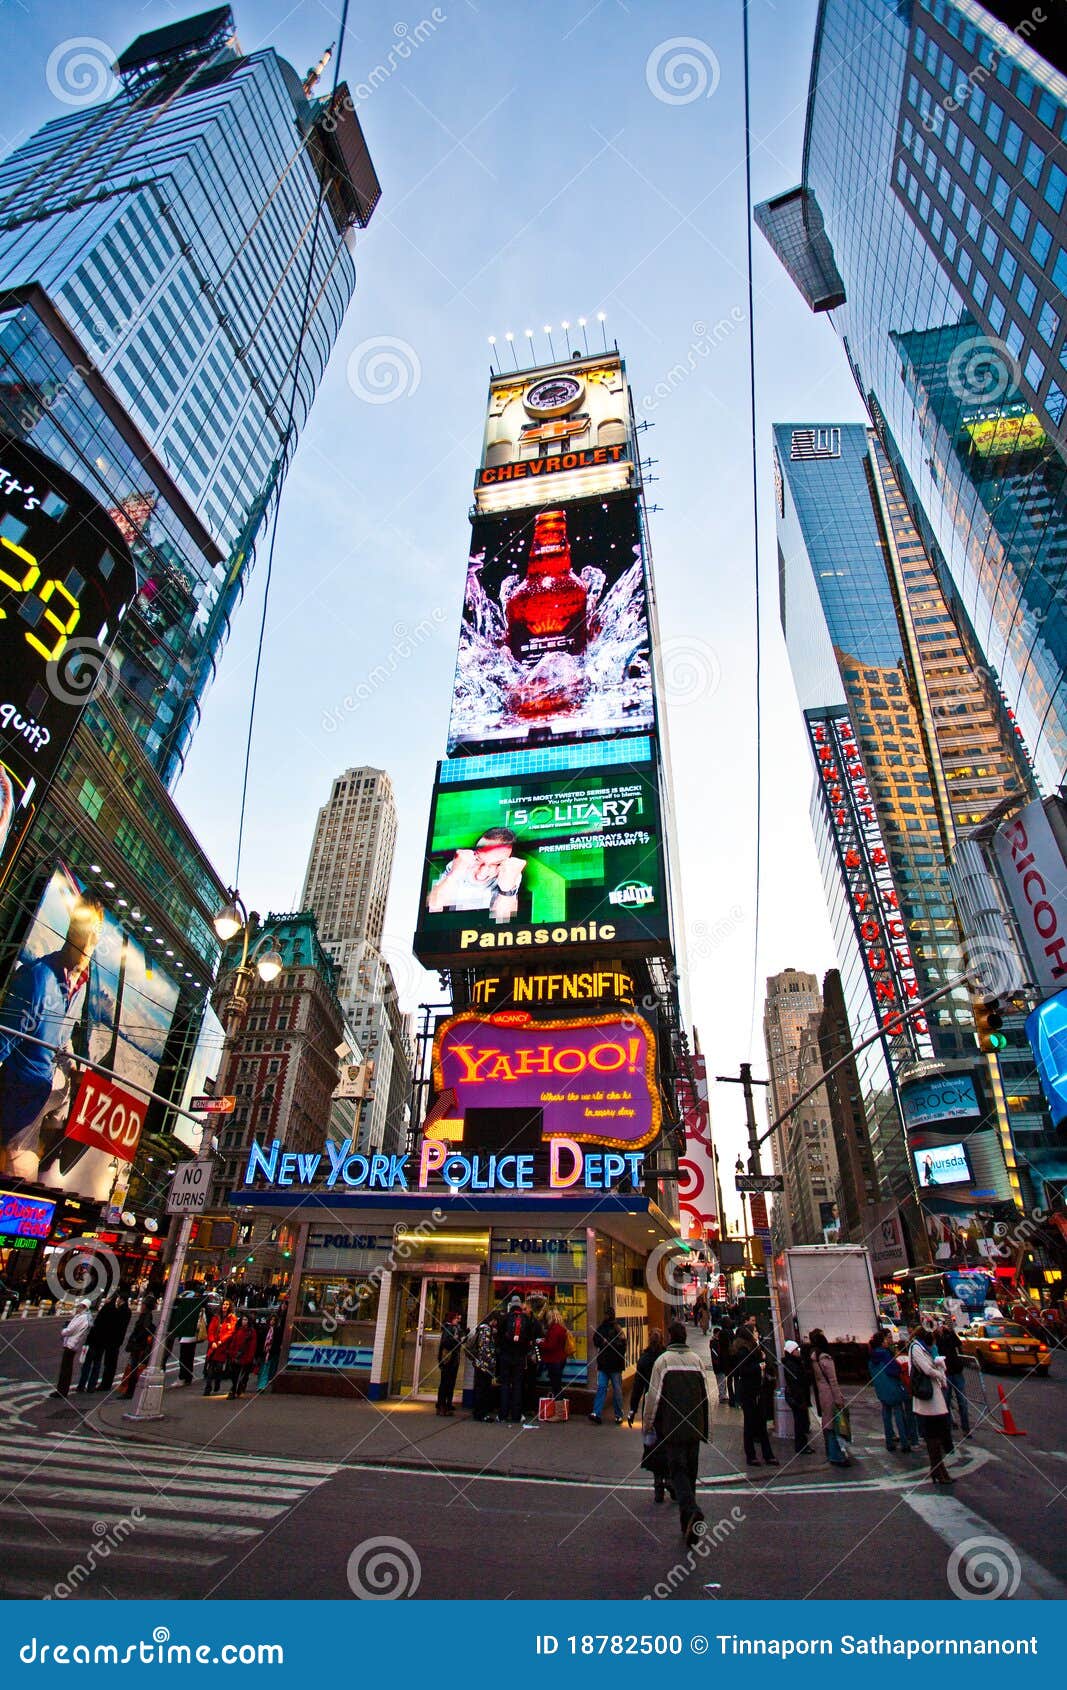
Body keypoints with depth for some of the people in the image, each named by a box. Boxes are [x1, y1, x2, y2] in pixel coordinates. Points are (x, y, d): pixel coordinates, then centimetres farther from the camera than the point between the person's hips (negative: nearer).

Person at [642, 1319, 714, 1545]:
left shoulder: (663, 1360, -7)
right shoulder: (697, 1360, 5)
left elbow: (653, 1396, -7)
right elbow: (707, 1396, 8)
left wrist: (647, 1426, 4)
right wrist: (707, 1429, 18)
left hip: (672, 1427, -4)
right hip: (695, 1428, 5)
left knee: (677, 1471, -4)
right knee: (690, 1472, 16)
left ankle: (691, 1511, -27)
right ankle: (689, 1522, 22)